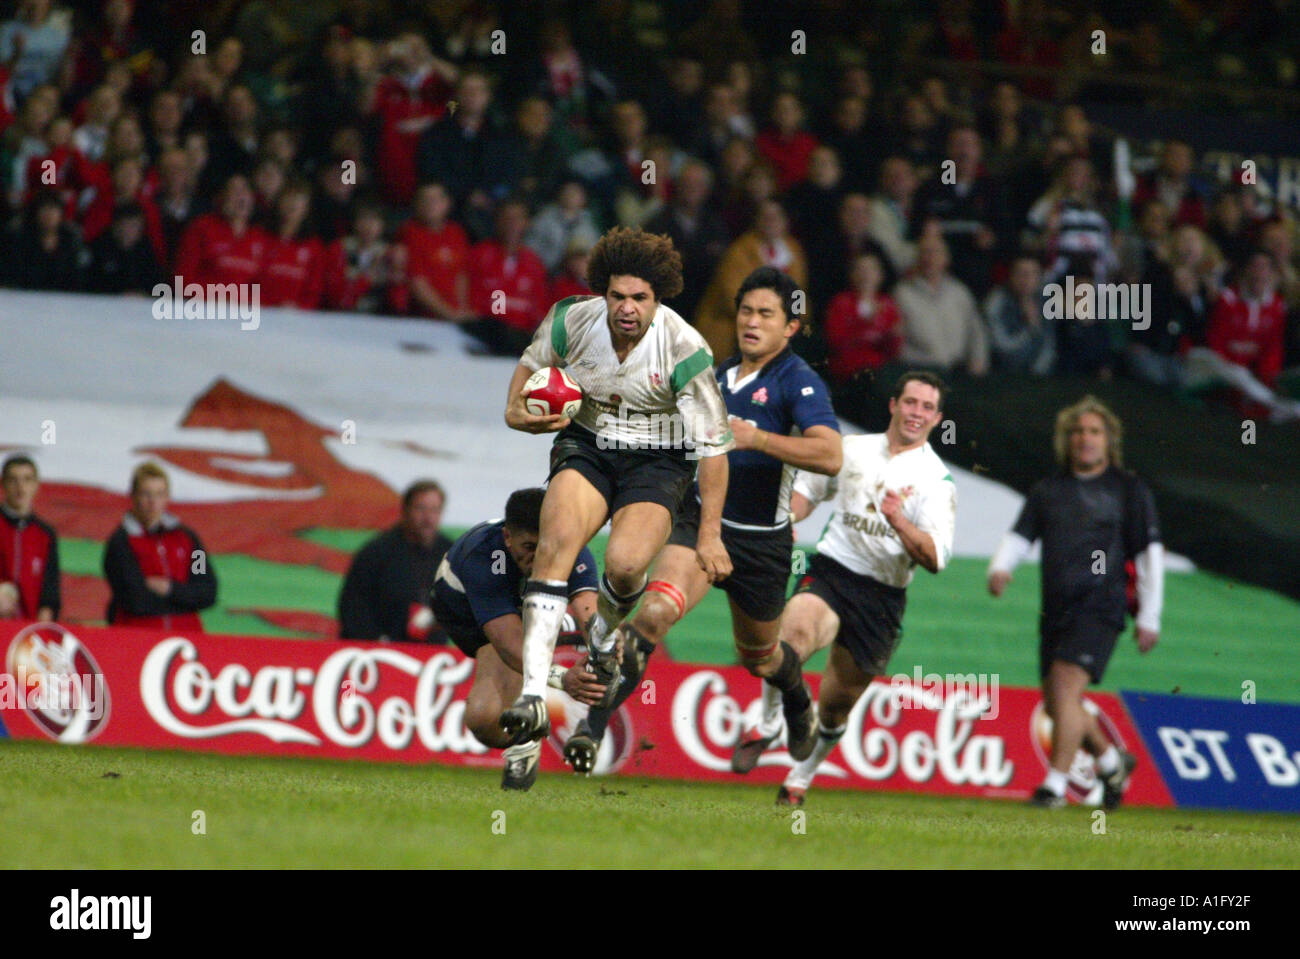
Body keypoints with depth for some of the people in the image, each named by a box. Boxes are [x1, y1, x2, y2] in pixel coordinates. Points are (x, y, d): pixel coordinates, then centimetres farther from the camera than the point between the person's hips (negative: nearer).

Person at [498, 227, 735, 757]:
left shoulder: (684, 350, -21)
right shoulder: (572, 320, -12)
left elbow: (713, 445, -13)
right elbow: (533, 361, 13)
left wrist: (709, 534, -13)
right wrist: (517, 409, -8)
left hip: (657, 460, -2)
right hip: (585, 447, 2)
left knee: (626, 564, -27)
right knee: (556, 541, -27)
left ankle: (604, 639, 13)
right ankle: (532, 697, -32)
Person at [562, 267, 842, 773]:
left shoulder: (798, 381, -11)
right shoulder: (722, 374, 10)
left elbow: (829, 455, -29)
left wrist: (755, 438, -34)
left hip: (761, 541, -3)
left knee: (758, 655, 19)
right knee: (655, 612, -25)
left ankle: (799, 703, 55)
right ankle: (593, 724, -30)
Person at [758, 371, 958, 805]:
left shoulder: (936, 480, -2)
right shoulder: (852, 449, 8)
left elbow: (935, 558, -11)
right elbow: (807, 488, 24)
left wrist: (899, 522, -27)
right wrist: (785, 521, 4)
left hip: (882, 597, 0)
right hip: (830, 573, 0)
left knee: (836, 704, 6)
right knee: (795, 631, -33)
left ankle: (800, 778, 31)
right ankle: (768, 724, -11)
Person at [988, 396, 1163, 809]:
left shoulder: (1129, 490, 5)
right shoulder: (1047, 491, 15)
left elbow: (1150, 554, 5)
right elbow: (1019, 536, 9)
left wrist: (1149, 617, 0)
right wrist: (1000, 567, -14)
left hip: (1100, 608, -5)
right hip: (1055, 611, 5)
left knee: (1066, 685, -20)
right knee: (1056, 703, 6)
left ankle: (1056, 784, -20)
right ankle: (1113, 762, 29)